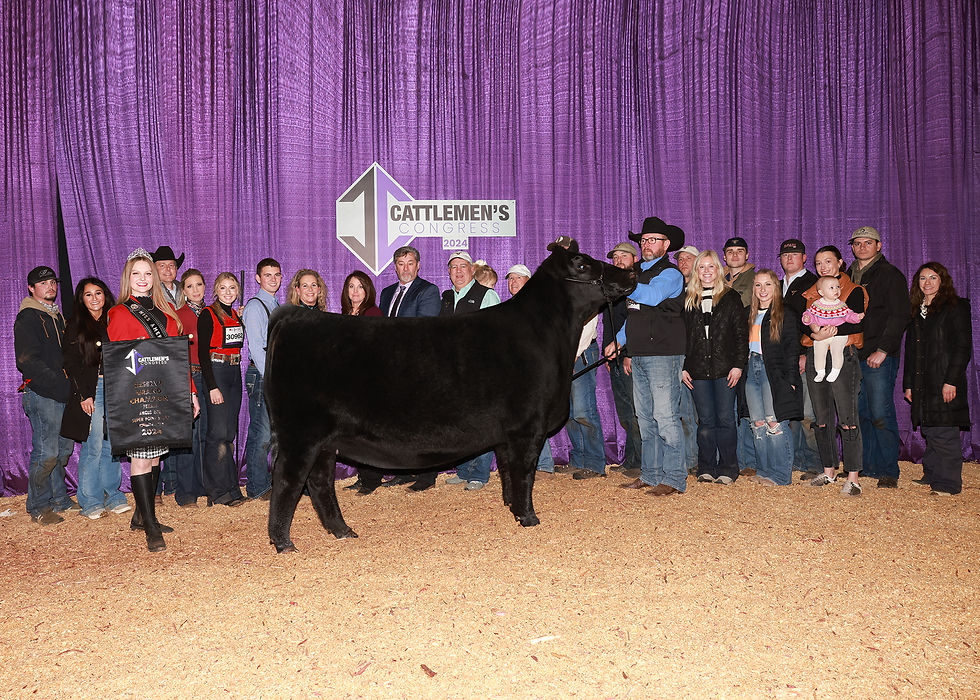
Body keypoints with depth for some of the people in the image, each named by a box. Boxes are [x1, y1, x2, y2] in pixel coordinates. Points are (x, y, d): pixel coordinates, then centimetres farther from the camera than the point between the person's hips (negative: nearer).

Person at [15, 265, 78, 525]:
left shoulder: (57, 316, 21)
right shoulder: (27, 318, -4)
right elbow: (27, 361, -13)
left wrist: (71, 383, 11)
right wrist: (58, 382, -20)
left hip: (62, 394, 8)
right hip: (41, 394, -8)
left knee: (64, 448, 11)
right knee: (46, 453, -8)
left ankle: (59, 499, 22)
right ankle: (38, 506, 5)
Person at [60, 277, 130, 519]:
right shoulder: (76, 325, 3)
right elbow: (71, 363, -2)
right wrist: (83, 395, -10)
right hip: (91, 390, -4)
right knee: (94, 446, -5)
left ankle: (112, 496, 13)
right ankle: (90, 502, 3)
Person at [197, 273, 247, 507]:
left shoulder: (236, 315, 14)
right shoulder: (207, 315, -6)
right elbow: (203, 353, -12)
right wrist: (212, 387, -17)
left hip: (235, 374, 7)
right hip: (215, 374, -7)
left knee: (230, 432, 8)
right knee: (218, 432, -8)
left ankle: (228, 486, 13)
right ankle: (219, 490, -3)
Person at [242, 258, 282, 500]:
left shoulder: (278, 307, 19)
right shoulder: (254, 306, -5)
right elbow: (256, 346, -13)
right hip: (261, 375, -7)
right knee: (261, 434, -7)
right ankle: (257, 487, 1)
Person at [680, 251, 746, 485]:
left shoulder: (731, 297, 5)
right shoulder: (687, 299, 11)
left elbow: (741, 333, 2)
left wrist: (738, 364, -6)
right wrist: (682, 367, 4)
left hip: (725, 368, -2)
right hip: (698, 369, 2)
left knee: (725, 419, -1)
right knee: (705, 420, 5)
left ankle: (727, 468, 8)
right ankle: (706, 468, 12)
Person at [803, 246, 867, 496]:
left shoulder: (853, 291, 3)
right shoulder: (810, 294, 17)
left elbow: (856, 324, -10)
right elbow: (803, 323, 5)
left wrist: (832, 331, -25)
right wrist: (815, 334, -16)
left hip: (842, 355, -5)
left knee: (847, 418, -9)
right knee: (822, 417, 9)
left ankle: (853, 478, -6)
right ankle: (829, 470, 20)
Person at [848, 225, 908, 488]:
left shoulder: (890, 275, -1)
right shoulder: (847, 277, 18)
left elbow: (899, 316, -8)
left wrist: (882, 350, -15)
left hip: (879, 357, -6)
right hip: (851, 355, 6)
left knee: (880, 414, -6)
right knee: (859, 413, 7)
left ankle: (888, 471, 1)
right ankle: (867, 466, 16)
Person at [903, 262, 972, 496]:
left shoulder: (955, 306, -2)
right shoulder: (916, 311, 18)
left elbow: (963, 347, -8)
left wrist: (951, 380, -15)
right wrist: (908, 383, 15)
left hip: (944, 382, -6)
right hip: (922, 384, 6)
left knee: (944, 433, -6)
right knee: (928, 431, 8)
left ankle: (947, 482, 2)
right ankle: (931, 476, 18)